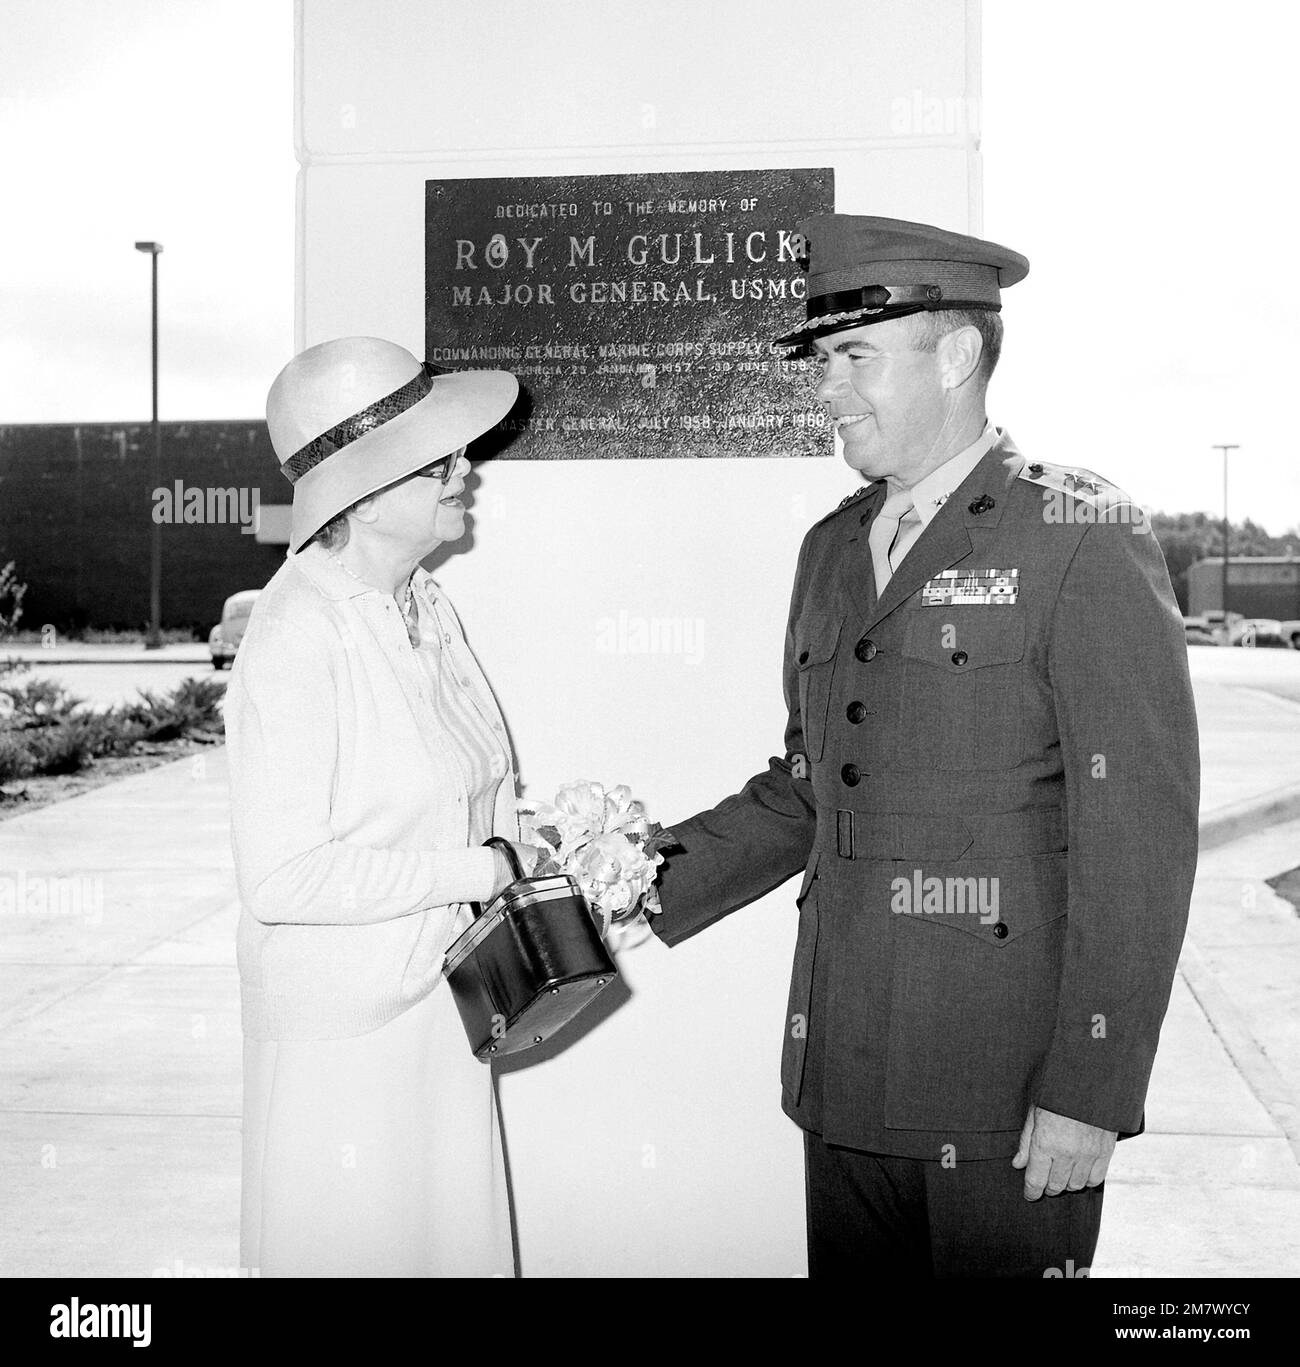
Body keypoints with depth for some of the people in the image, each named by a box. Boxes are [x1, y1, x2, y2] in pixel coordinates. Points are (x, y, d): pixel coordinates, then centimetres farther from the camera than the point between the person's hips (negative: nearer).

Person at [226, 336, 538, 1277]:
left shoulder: (425, 608, 3)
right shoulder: (295, 641, -22)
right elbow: (280, 879, -25)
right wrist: (480, 868, -20)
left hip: (443, 1001, 7)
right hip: (342, 1029, -7)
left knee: (456, 1237, 19)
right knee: (349, 1246, 11)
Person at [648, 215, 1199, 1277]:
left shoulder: (1082, 537, -8)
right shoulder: (831, 549, 12)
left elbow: (1141, 835, -13)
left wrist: (1090, 1094, -16)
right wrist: (662, 880, 3)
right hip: (846, 1080, 6)